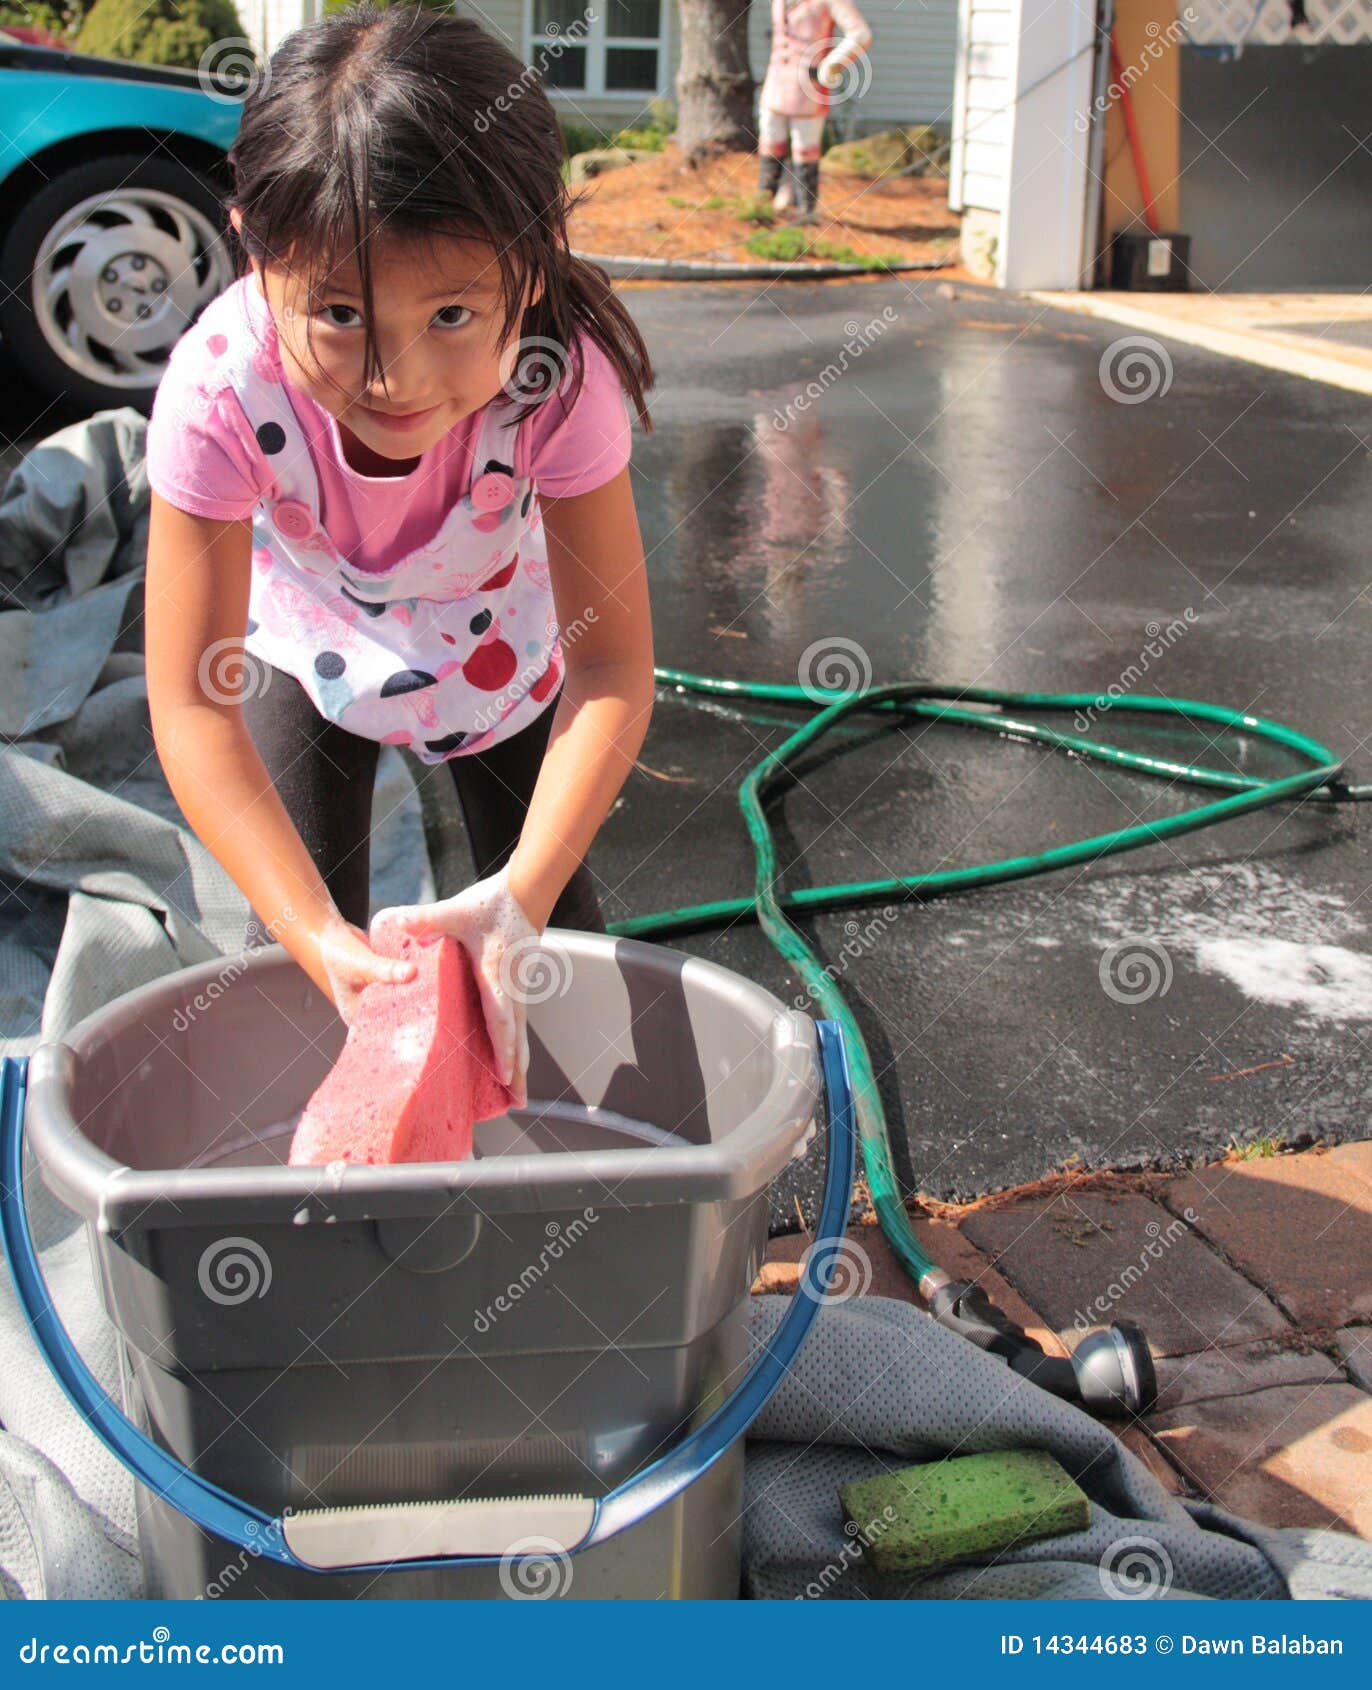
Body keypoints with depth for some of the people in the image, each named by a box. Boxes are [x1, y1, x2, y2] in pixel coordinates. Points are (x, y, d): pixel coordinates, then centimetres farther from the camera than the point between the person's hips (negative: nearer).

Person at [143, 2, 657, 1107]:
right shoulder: (221, 390, -39)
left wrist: (521, 895, -48)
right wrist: (316, 935, -48)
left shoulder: (559, 380, -39)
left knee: (548, 929, 6)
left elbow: (612, 669, -33)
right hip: (305, 636, 0)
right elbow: (193, 708, -36)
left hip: (502, 636, 1)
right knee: (307, 946, -5)